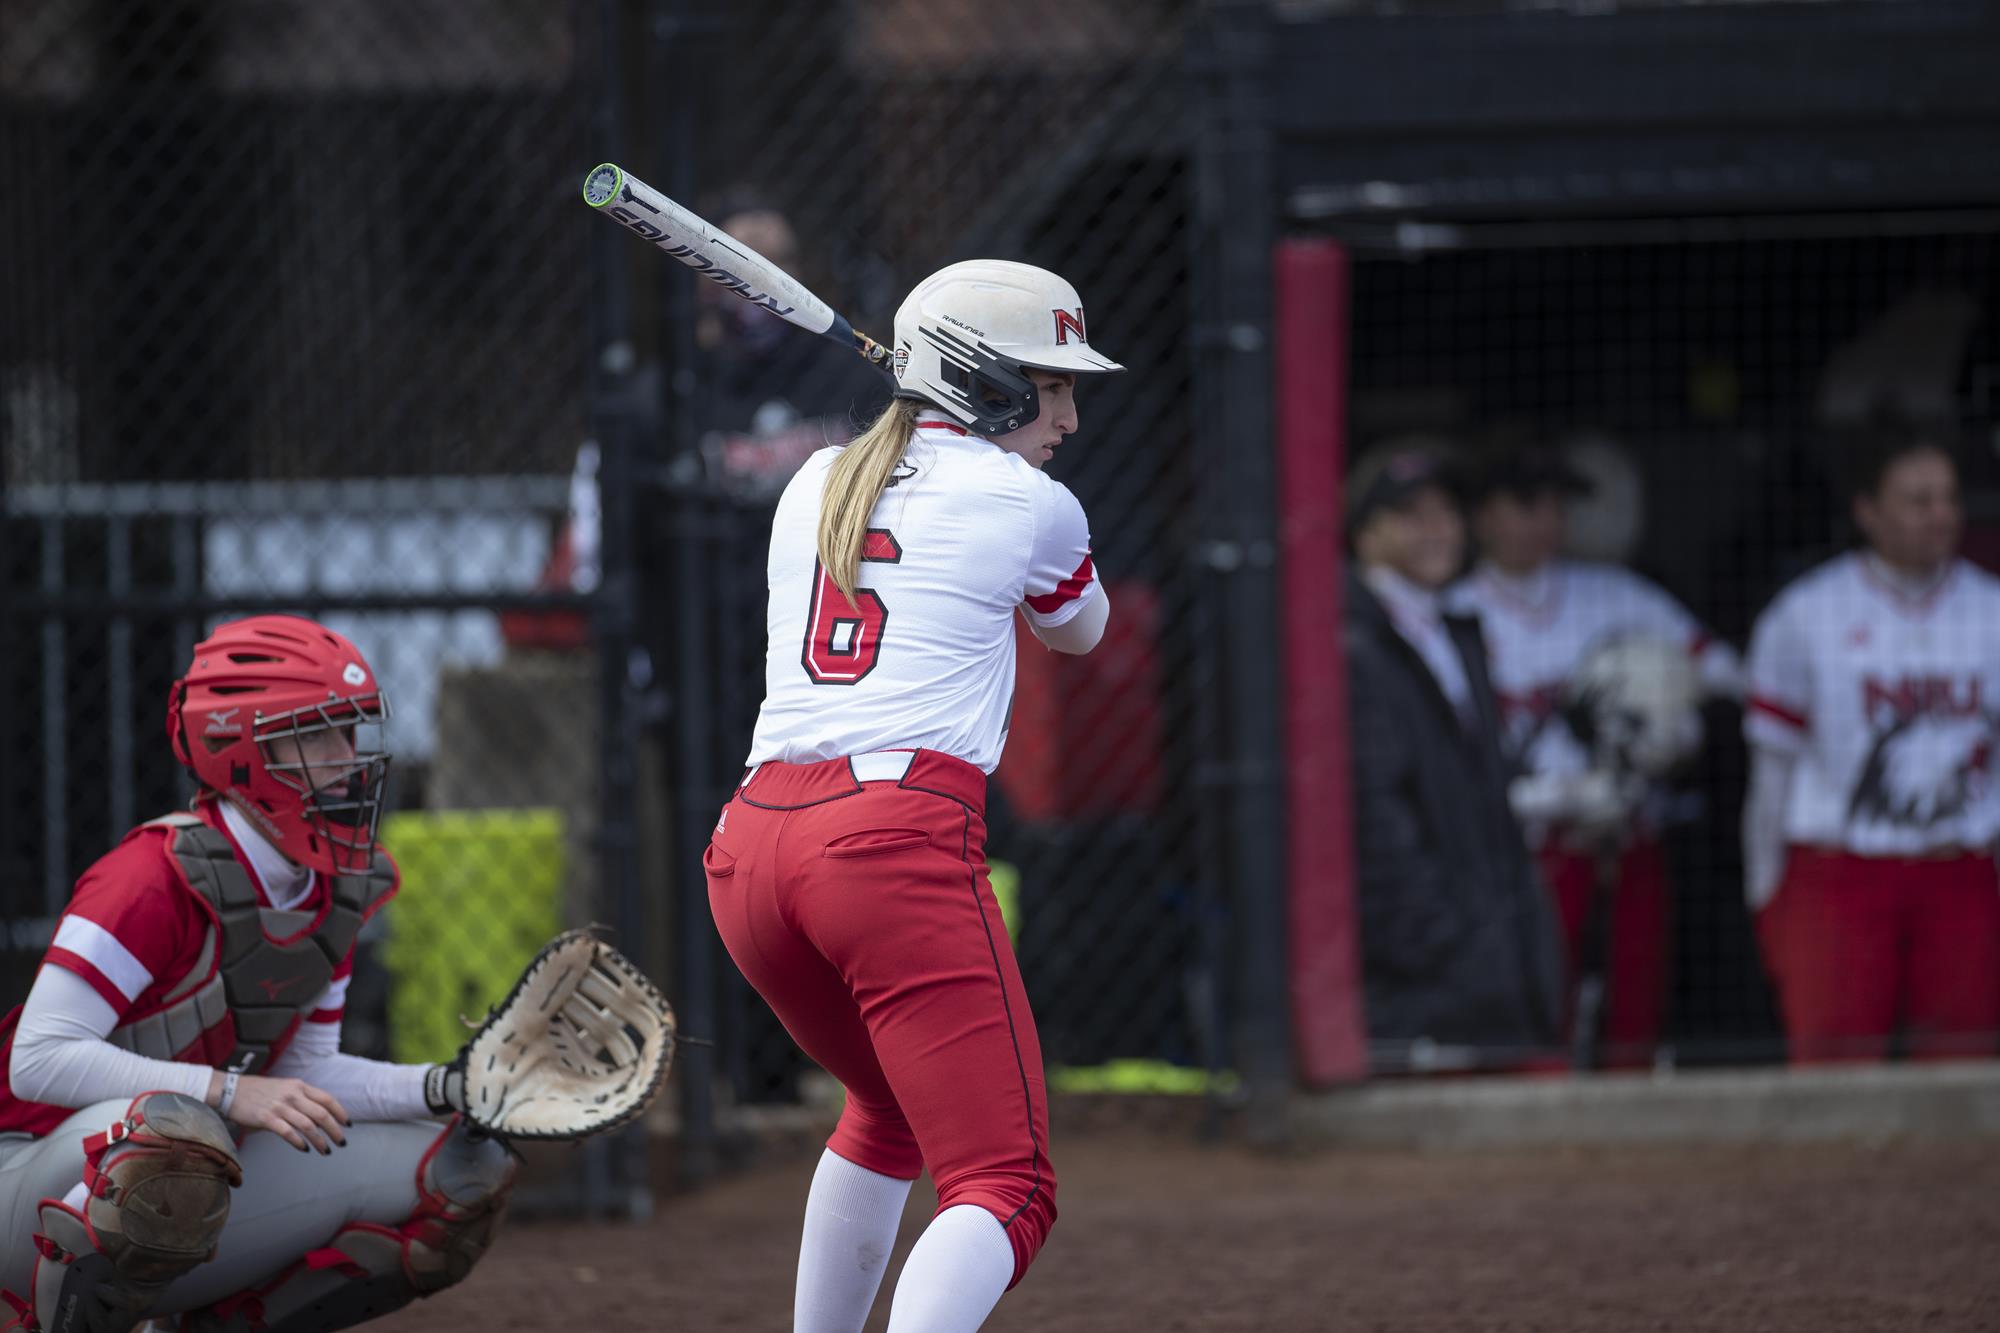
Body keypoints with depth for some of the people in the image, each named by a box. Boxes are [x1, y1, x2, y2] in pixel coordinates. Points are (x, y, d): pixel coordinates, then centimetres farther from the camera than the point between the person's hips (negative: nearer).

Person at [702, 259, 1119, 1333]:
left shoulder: (814, 487, 19)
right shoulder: (1029, 507, 5)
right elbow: (1078, 632, 27)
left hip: (753, 843, 7)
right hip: (899, 841, -7)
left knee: (888, 1112, 32)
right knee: (1005, 1189, -12)